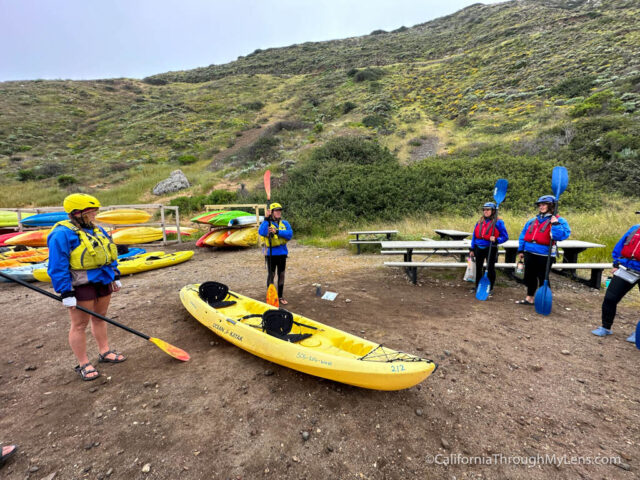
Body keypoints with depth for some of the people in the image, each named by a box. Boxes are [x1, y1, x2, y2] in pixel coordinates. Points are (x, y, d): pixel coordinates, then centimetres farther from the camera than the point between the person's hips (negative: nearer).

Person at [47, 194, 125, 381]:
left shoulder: (97, 230, 11)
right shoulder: (62, 234, -13)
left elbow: (109, 254, 18)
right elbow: (57, 267, -16)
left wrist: (115, 276, 15)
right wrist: (65, 293, -18)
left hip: (103, 281, 8)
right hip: (80, 285, -7)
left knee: (99, 317, 18)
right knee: (79, 324, 4)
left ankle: (104, 352, 31)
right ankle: (83, 364, 16)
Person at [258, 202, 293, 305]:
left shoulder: (285, 223, 4)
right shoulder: (267, 223, -5)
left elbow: (290, 234, -12)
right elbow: (261, 232, -25)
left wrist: (277, 232, -24)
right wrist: (266, 219, -29)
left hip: (282, 252, 3)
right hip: (270, 253, -3)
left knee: (281, 275, 11)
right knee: (271, 275, 6)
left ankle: (280, 296, 25)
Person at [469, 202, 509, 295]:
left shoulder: (498, 222, -7)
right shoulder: (480, 222, 8)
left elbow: (505, 237, -5)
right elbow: (474, 236, 13)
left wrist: (496, 240, -24)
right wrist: (472, 249, 11)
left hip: (490, 249, -5)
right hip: (479, 248, 5)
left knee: (490, 269, 6)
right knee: (478, 268, 14)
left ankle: (490, 288, 19)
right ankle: (477, 287, 28)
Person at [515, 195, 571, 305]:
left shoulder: (558, 221, -4)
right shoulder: (532, 221, 14)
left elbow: (560, 236, -19)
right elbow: (523, 235, 17)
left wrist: (555, 224, -26)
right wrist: (521, 250, 14)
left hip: (544, 256, -6)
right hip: (529, 254, 6)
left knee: (543, 279, 2)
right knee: (530, 277, 16)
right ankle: (529, 298, 30)